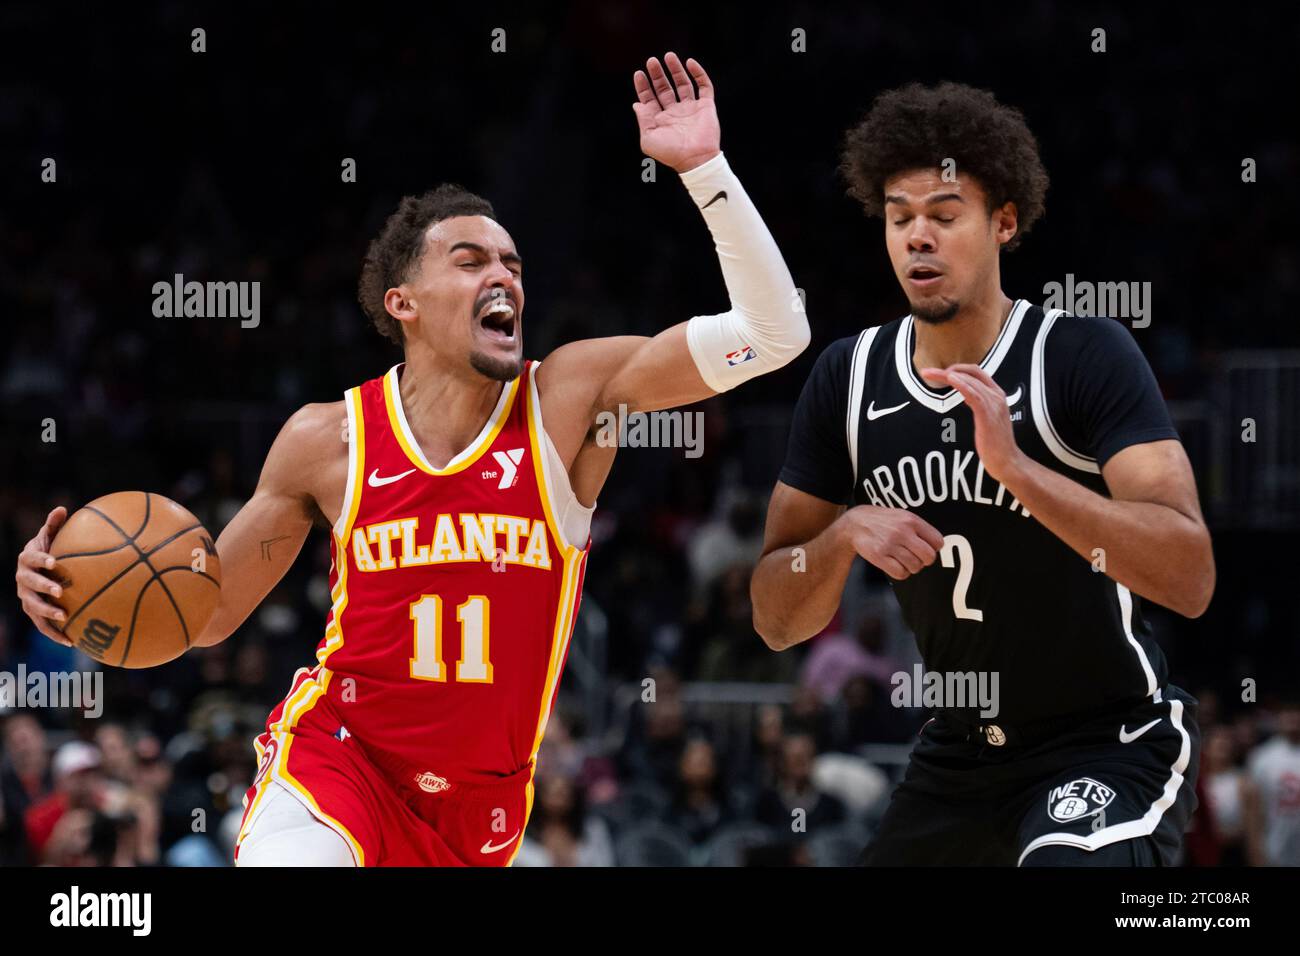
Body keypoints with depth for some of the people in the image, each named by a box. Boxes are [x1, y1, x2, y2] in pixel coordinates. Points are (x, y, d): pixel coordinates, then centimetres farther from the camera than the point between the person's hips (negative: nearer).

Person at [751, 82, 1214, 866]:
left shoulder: (1088, 356, -16)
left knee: (1069, 861, -34)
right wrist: (846, 534, -18)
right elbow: (777, 622, 2)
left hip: (1115, 746, -6)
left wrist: (1017, 468, -37)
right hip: (958, 755, 6)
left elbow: (1191, 581, -28)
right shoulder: (848, 380, -1)